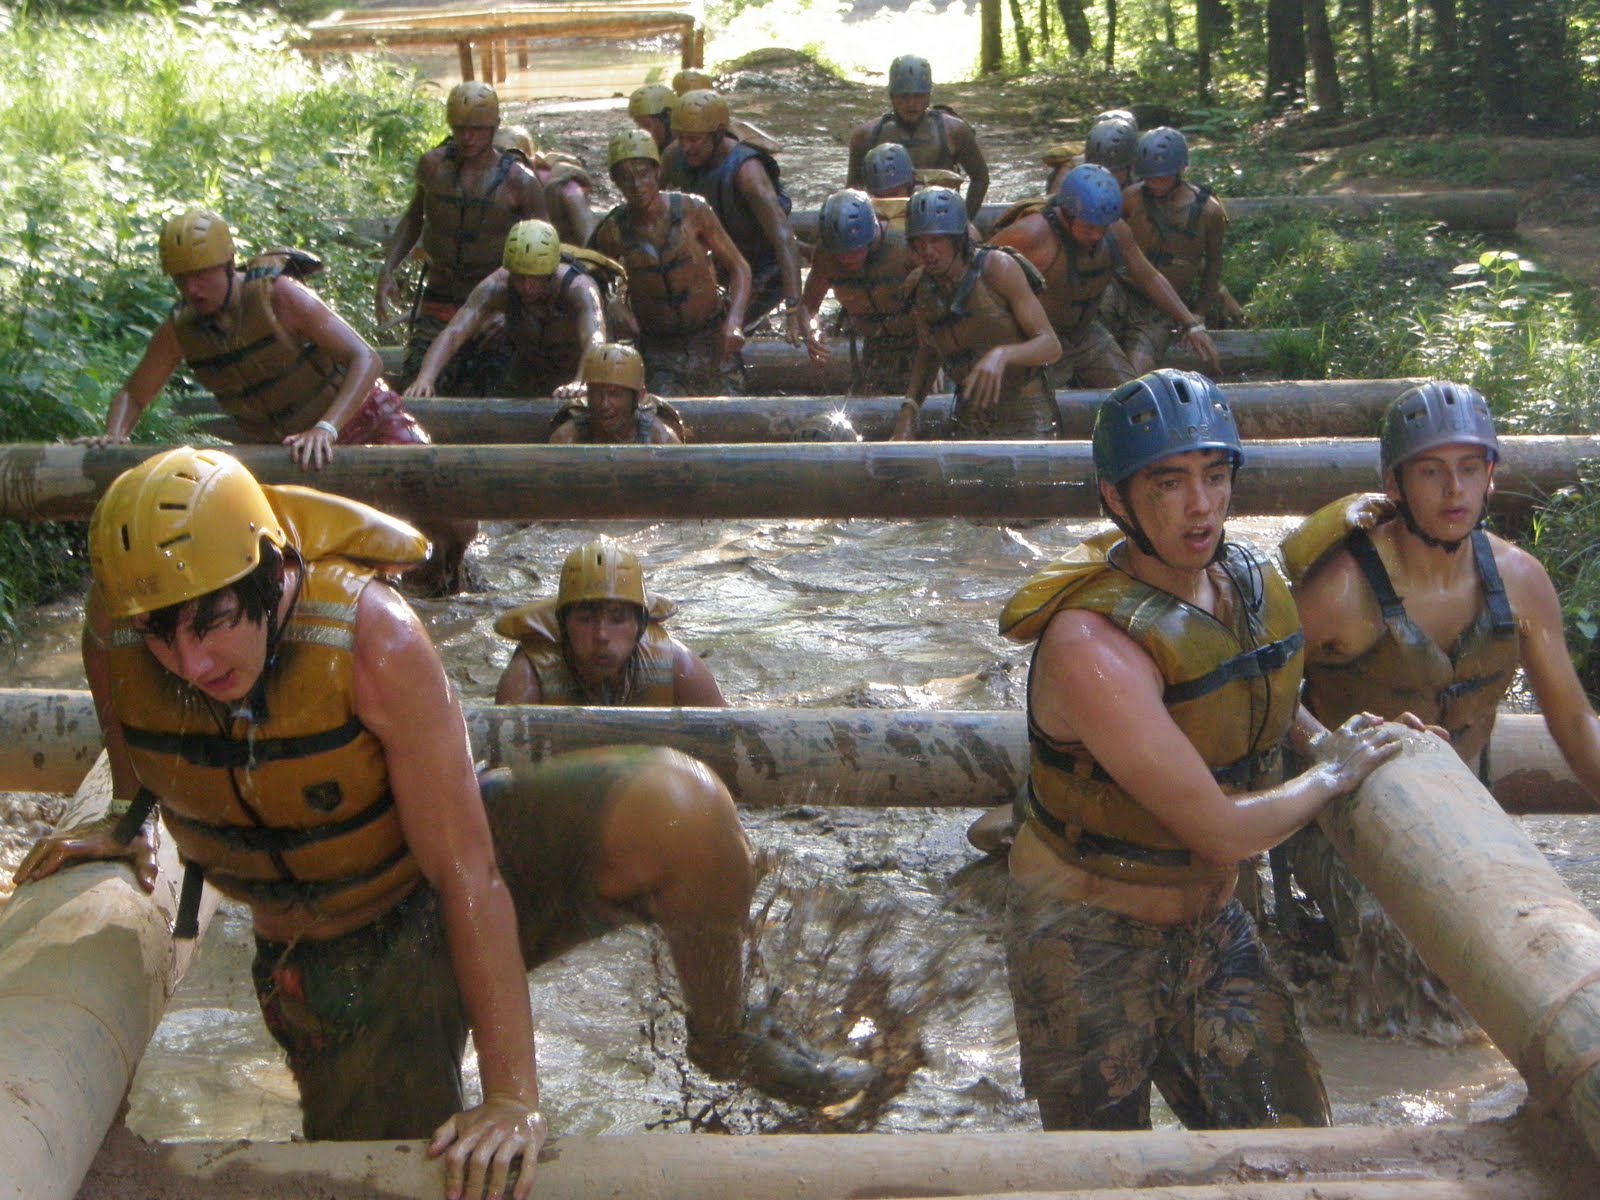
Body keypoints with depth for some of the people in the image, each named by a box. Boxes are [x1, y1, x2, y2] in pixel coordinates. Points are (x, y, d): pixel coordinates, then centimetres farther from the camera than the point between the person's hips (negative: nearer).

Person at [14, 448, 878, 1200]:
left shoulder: (370, 635, -32)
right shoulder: (116, 635, -20)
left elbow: (470, 875, -33)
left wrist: (513, 1097, -33)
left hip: (449, 862, -3)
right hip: (332, 964, 3)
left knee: (675, 812, -31)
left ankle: (724, 1037, -3)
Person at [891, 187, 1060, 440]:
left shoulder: (998, 267, -18)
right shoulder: (919, 285, -3)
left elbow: (1051, 346, -18)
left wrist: (1001, 355, -37)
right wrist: (908, 412, 0)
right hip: (970, 424, 4)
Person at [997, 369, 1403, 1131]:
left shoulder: (1254, 581, -5)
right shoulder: (1090, 643, -31)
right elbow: (1225, 831, -29)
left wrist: (1317, 737, 3)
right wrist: (1334, 775, -12)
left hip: (1209, 922, 7)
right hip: (1088, 938, -6)